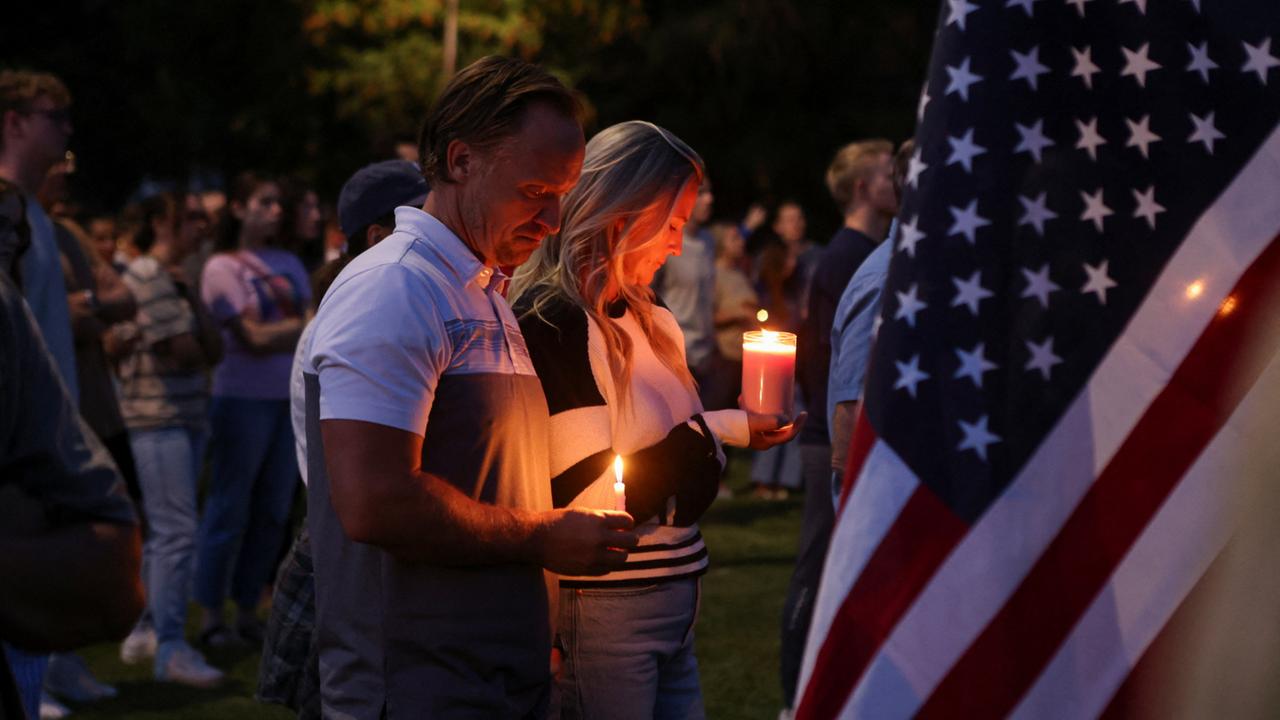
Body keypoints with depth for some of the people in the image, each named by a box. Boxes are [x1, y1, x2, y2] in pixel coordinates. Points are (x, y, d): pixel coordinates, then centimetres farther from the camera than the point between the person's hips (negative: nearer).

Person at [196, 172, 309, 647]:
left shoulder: (288, 263, 14)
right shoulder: (222, 268, -4)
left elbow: (306, 330, 10)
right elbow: (254, 339, -11)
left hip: (290, 399, 6)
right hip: (243, 399, -6)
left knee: (273, 512, 7)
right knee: (229, 510, -2)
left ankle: (247, 612, 15)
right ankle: (210, 616, 5)